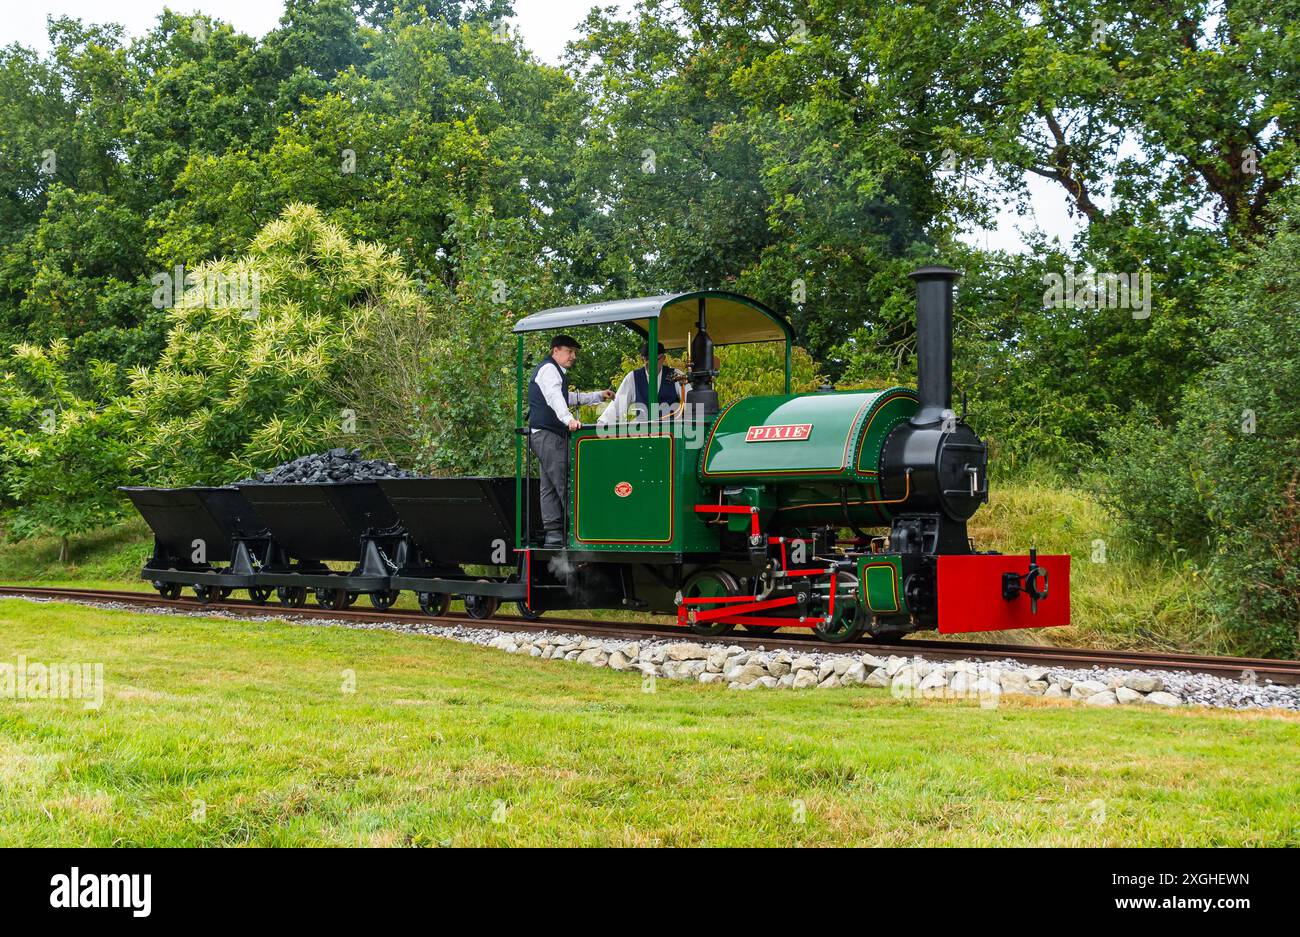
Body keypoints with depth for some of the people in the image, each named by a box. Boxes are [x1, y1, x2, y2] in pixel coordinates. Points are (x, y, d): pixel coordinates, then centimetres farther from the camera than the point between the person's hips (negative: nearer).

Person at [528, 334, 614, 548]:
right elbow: (554, 398, -28)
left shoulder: (556, 371, 25)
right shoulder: (548, 369, -9)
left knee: (550, 487, 7)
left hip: (549, 436, 11)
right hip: (547, 434, -11)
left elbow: (567, 398, 38)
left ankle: (554, 536, 6)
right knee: (564, 483, -16)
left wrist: (598, 396, 38)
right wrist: (568, 419, -44)